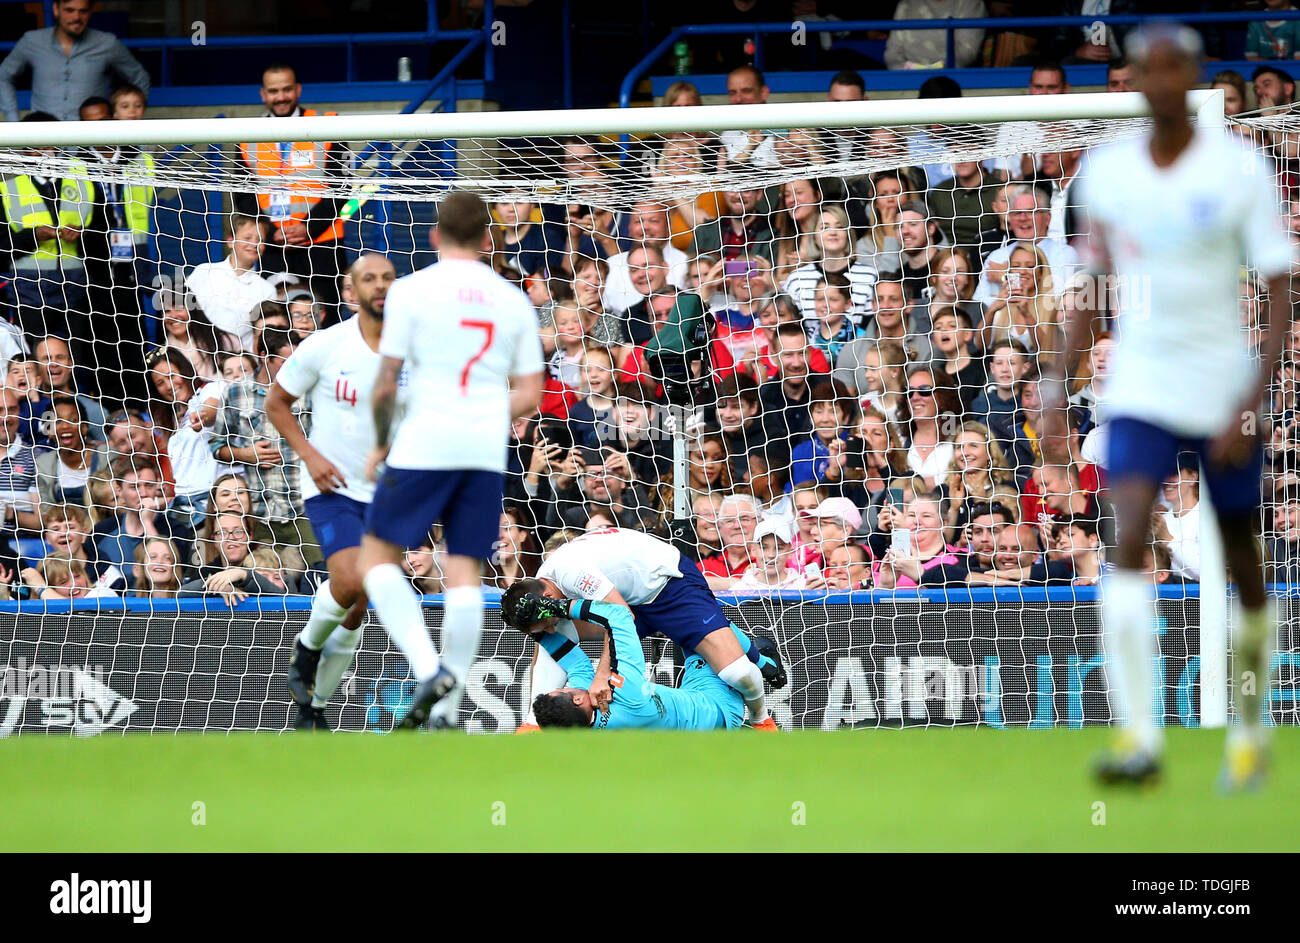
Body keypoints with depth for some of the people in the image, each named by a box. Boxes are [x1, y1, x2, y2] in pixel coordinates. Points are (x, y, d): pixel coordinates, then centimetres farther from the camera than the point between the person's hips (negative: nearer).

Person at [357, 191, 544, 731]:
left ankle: (428, 668, -13)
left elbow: (386, 384, -4)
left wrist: (380, 443, 12)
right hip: (487, 452, 4)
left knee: (378, 557, 7)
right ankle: (448, 711, 0)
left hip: (423, 445, -4)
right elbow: (529, 396, 10)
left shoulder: (412, 290, -2)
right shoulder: (513, 301, 11)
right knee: (464, 572, 5)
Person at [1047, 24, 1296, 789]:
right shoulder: (1108, 173, 3)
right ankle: (1140, 739, -24)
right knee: (1127, 543, -19)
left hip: (1225, 397, -2)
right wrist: (1060, 392, 9)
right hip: (1140, 393, 2)